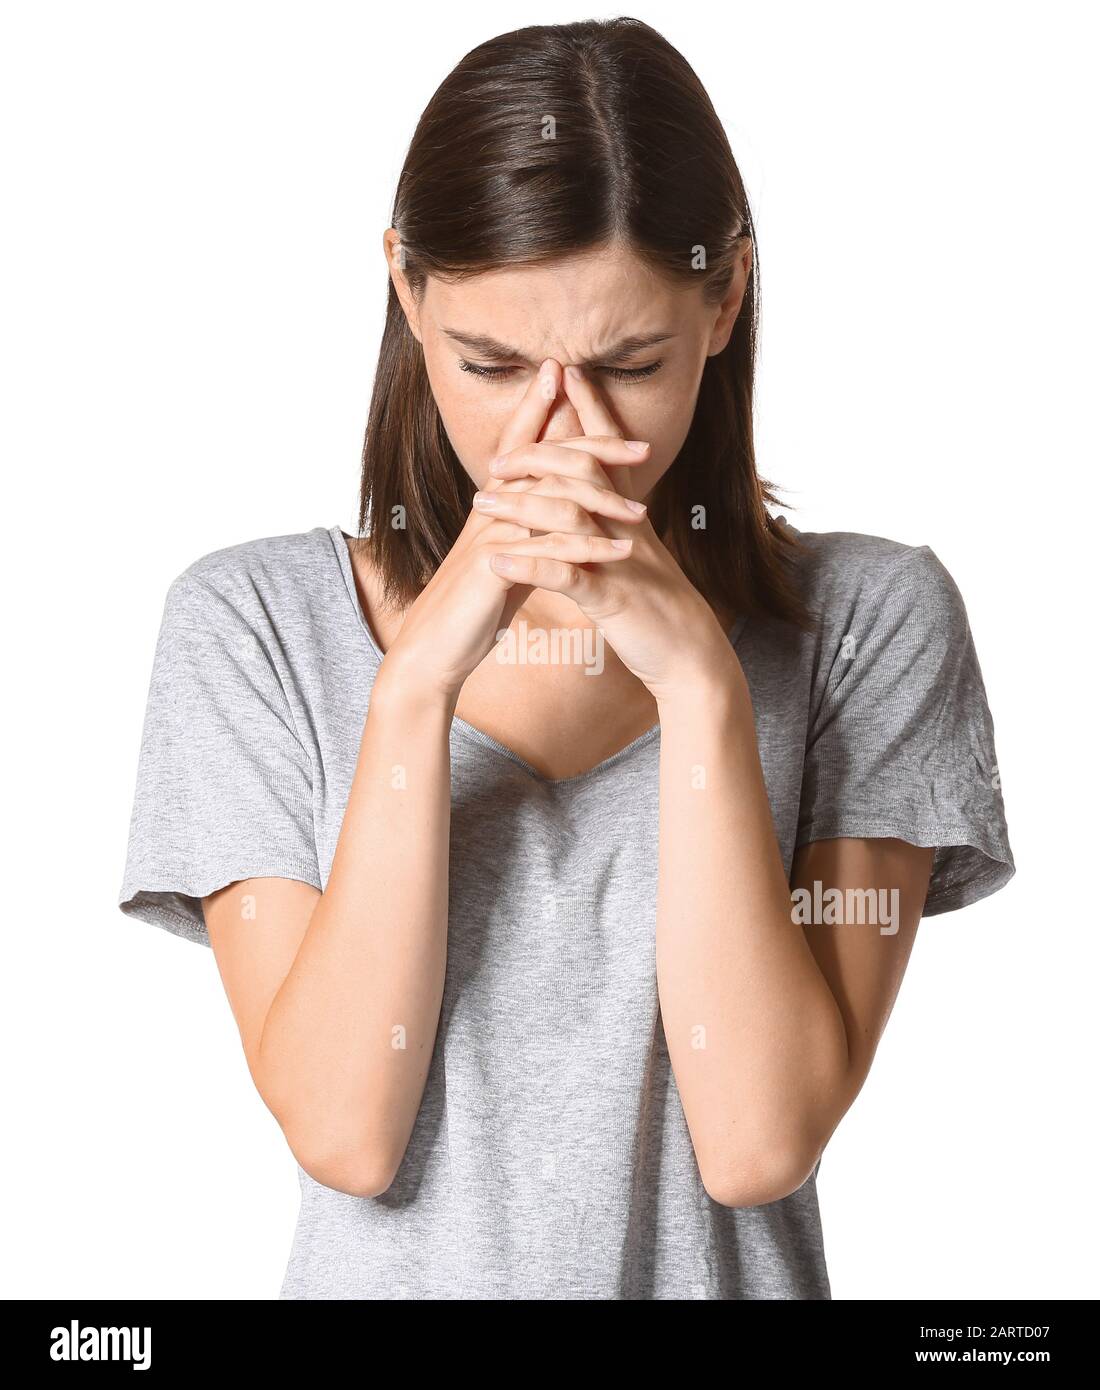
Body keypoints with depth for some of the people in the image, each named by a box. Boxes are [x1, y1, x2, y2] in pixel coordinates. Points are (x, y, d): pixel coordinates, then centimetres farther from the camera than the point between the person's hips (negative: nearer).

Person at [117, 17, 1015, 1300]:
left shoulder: (871, 621, -4)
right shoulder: (256, 625, -3)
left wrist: (701, 676, -18)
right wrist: (418, 679, -18)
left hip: (724, 1270, 0)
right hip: (395, 1273, 1)